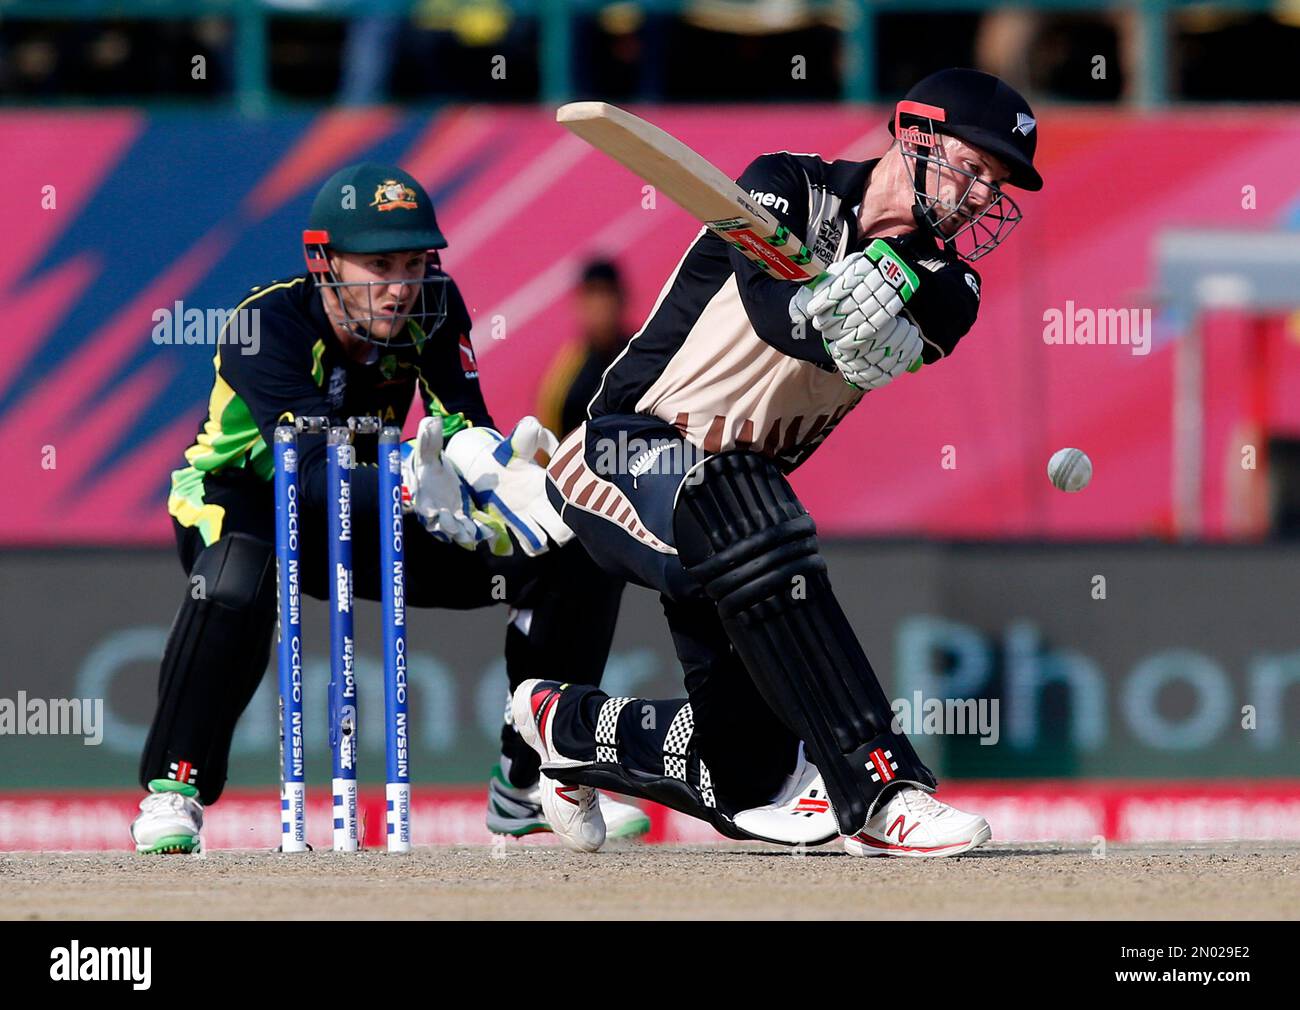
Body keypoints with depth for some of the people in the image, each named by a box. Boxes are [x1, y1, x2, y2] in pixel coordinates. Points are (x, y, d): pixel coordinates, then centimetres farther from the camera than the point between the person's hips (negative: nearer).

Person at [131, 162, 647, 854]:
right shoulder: (266, 324, -29)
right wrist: (415, 488, -60)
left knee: (576, 560, -8)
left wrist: (484, 459, -48)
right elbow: (314, 474, -41)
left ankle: (529, 780, 7)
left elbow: (462, 427, -22)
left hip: (366, 519, 6)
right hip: (243, 501, -6)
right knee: (234, 587, -43)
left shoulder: (432, 310, -13)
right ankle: (172, 790, -25)